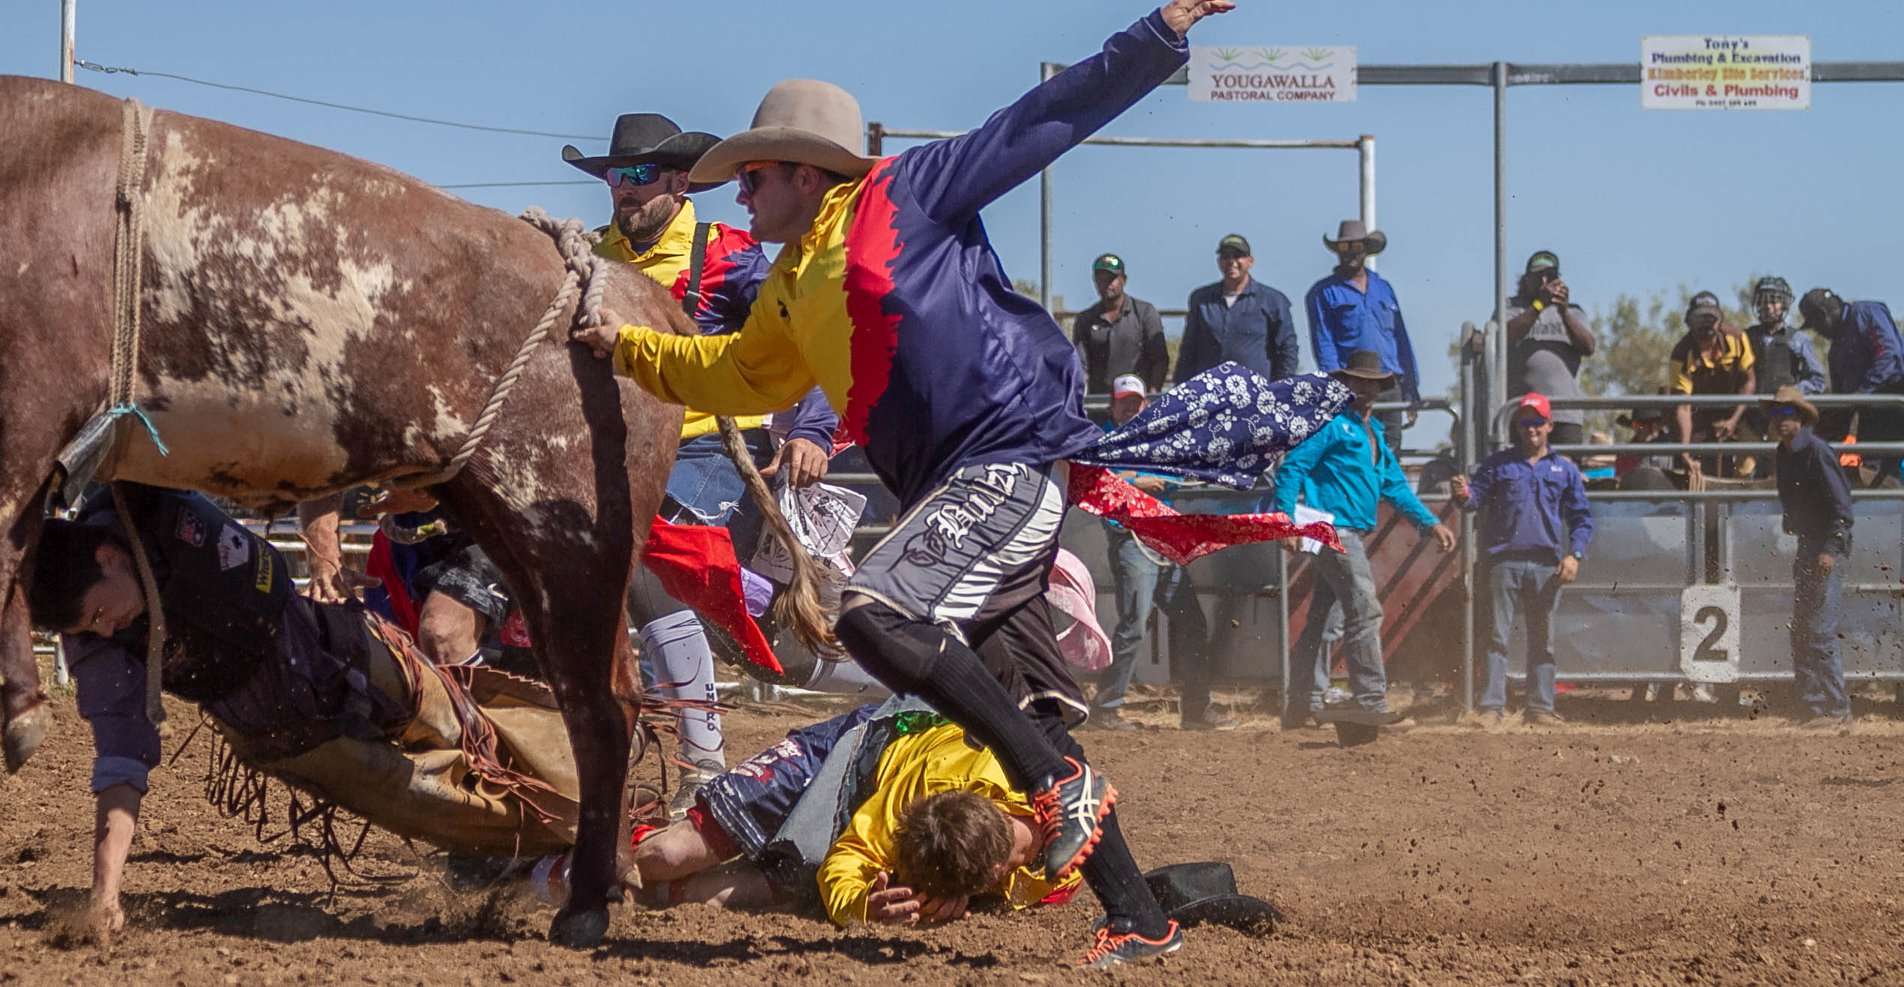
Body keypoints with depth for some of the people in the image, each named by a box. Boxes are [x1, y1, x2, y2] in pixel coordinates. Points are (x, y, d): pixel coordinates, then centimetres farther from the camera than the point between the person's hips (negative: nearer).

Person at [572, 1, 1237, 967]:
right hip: (952, 487, 9)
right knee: (1028, 720, 4)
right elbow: (739, 377, 37)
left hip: (1017, 458, -9)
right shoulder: (791, 288, 20)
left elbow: (1042, 122, -4)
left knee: (875, 615, -24)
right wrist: (630, 346, 31)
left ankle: (1064, 787, -18)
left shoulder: (904, 194, -2)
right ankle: (1137, 920, 7)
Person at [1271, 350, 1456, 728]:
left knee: (1322, 616, 12)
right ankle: (1371, 702, -14)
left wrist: (1431, 523, 19)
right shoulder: (1333, 424, -7)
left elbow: (1394, 485, 26)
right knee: (1365, 611, -13)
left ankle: (1303, 703, 18)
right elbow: (1292, 467, -13)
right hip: (1335, 531, -9)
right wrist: (1285, 519, -22)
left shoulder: (1373, 434, 21)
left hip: (1354, 537, 9)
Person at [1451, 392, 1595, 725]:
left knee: (1543, 640, 7)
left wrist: (1575, 554, -1)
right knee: (1498, 635, -6)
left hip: (1547, 564, 2)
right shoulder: (1497, 464, 10)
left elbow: (1581, 516, 13)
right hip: (1505, 561, -2)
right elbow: (1477, 497, 2)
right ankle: (1492, 705, -8)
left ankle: (1541, 707, 12)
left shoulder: (1565, 469, 13)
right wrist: (1463, 495, -23)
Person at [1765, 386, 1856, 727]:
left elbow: (1841, 504, -17)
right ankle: (1814, 707, 16)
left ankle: (1838, 710, -8)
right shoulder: (1782, 455, 12)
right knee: (1800, 631, 10)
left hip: (1829, 547, -9)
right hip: (1807, 546, 9)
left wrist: (1830, 549, -22)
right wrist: (1801, 550, 17)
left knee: (1820, 630, -11)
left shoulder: (1816, 452, -14)